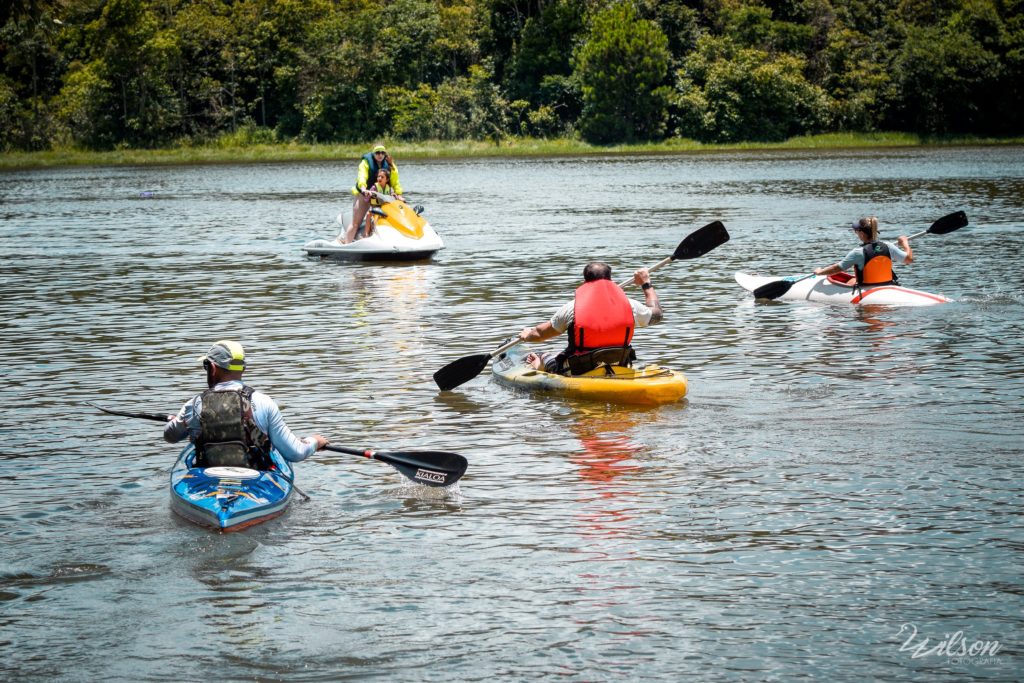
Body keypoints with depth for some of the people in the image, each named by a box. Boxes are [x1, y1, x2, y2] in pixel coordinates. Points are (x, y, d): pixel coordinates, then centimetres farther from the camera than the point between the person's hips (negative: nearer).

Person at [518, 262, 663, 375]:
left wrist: (528, 335, 26)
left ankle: (540, 366, 57)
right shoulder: (629, 305, -7)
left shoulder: (571, 308, -12)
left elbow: (539, 334, 2)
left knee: (545, 357, 24)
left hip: (579, 374, -4)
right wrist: (647, 284, 30)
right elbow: (657, 314, 15)